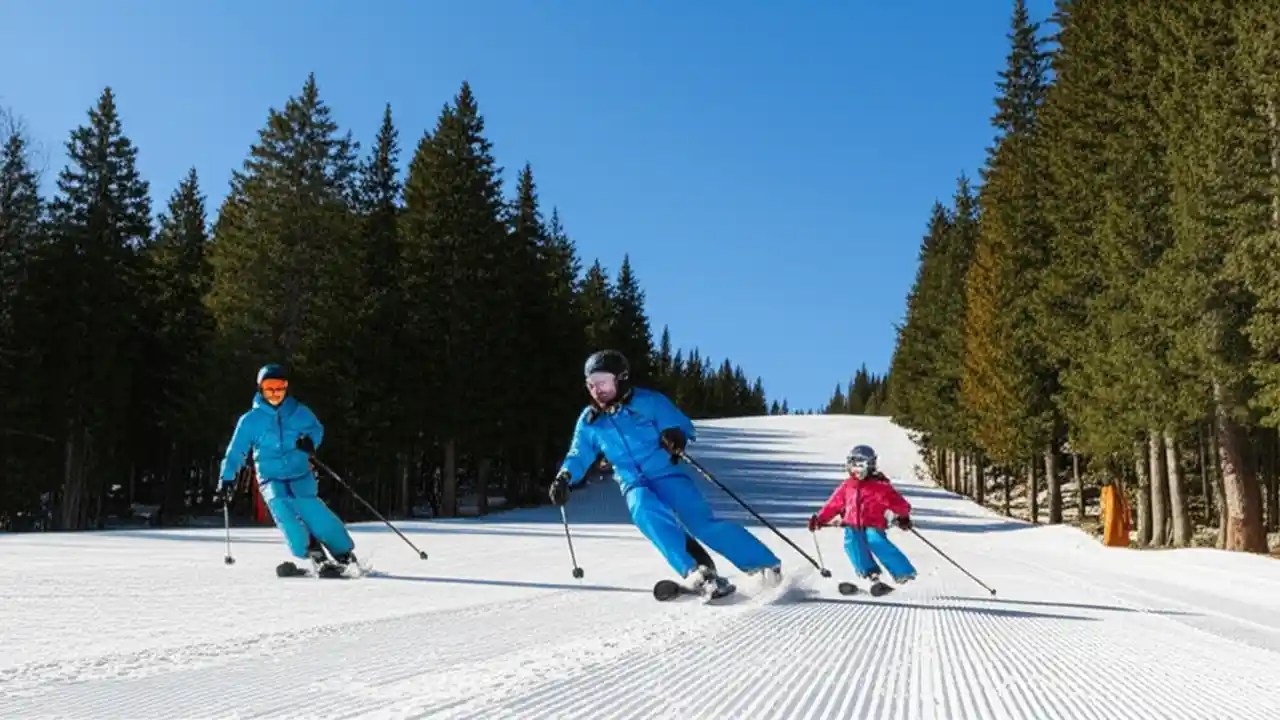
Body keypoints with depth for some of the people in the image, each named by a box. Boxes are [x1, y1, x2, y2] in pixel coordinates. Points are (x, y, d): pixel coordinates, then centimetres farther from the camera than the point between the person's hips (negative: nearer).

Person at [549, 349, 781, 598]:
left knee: (702, 523, -20)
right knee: (645, 511, -33)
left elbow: (683, 425, -3)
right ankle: (695, 573, -40)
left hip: (666, 474, -2)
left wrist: (676, 436, -27)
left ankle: (766, 566, -8)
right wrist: (564, 478, -3)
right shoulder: (589, 421, 8)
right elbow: (579, 456, 17)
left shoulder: (648, 401, -3)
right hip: (634, 484, 2)